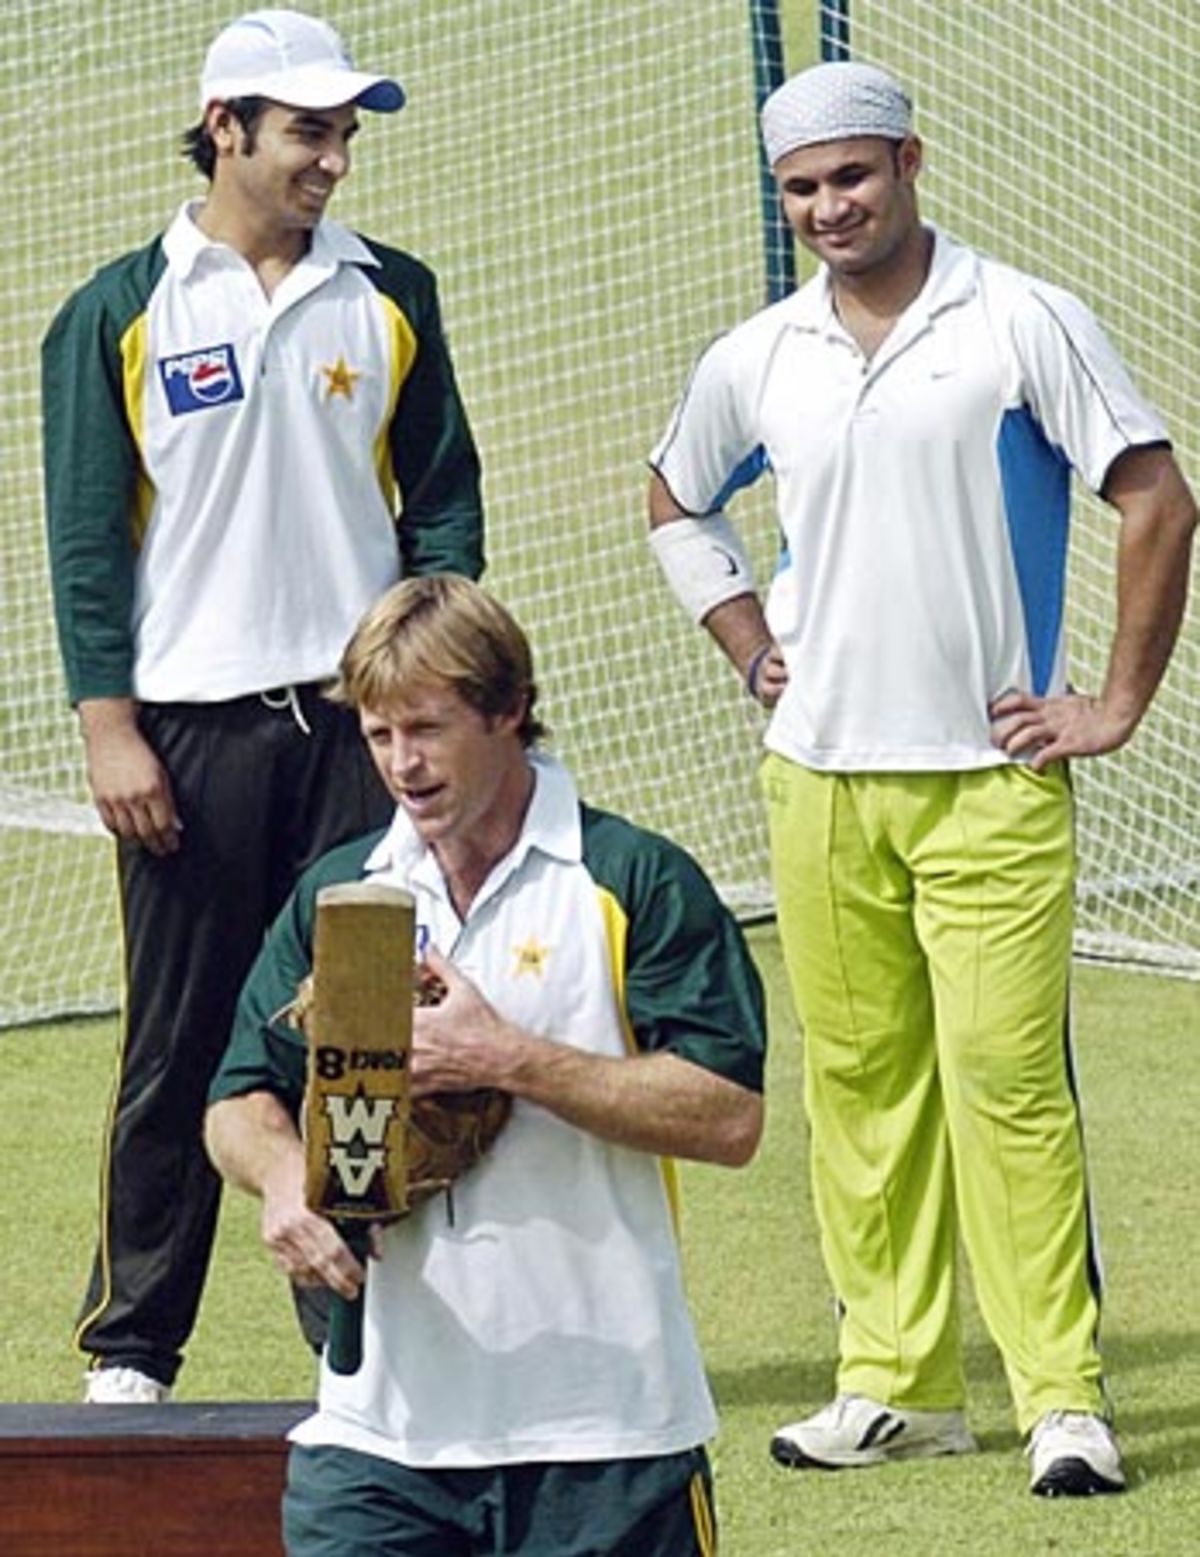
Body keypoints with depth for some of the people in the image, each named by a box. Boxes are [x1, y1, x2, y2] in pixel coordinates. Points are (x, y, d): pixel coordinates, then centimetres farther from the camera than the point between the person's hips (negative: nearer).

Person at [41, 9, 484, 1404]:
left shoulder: (388, 297, 10)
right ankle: (129, 1345, 9)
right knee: (178, 1049, 1)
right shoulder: (120, 315, 2)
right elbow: (86, 535, 1)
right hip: (192, 727, -2)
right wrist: (107, 724, -7)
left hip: (358, 716, 2)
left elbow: (443, 493, 12)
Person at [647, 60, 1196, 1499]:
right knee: (859, 1079, 6)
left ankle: (1064, 1396, -8)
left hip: (991, 775, -4)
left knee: (1006, 1075, -11)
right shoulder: (756, 362, 9)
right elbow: (675, 503, 28)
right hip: (818, 775, 4)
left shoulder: (1021, 326, -4)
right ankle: (895, 1382, 15)